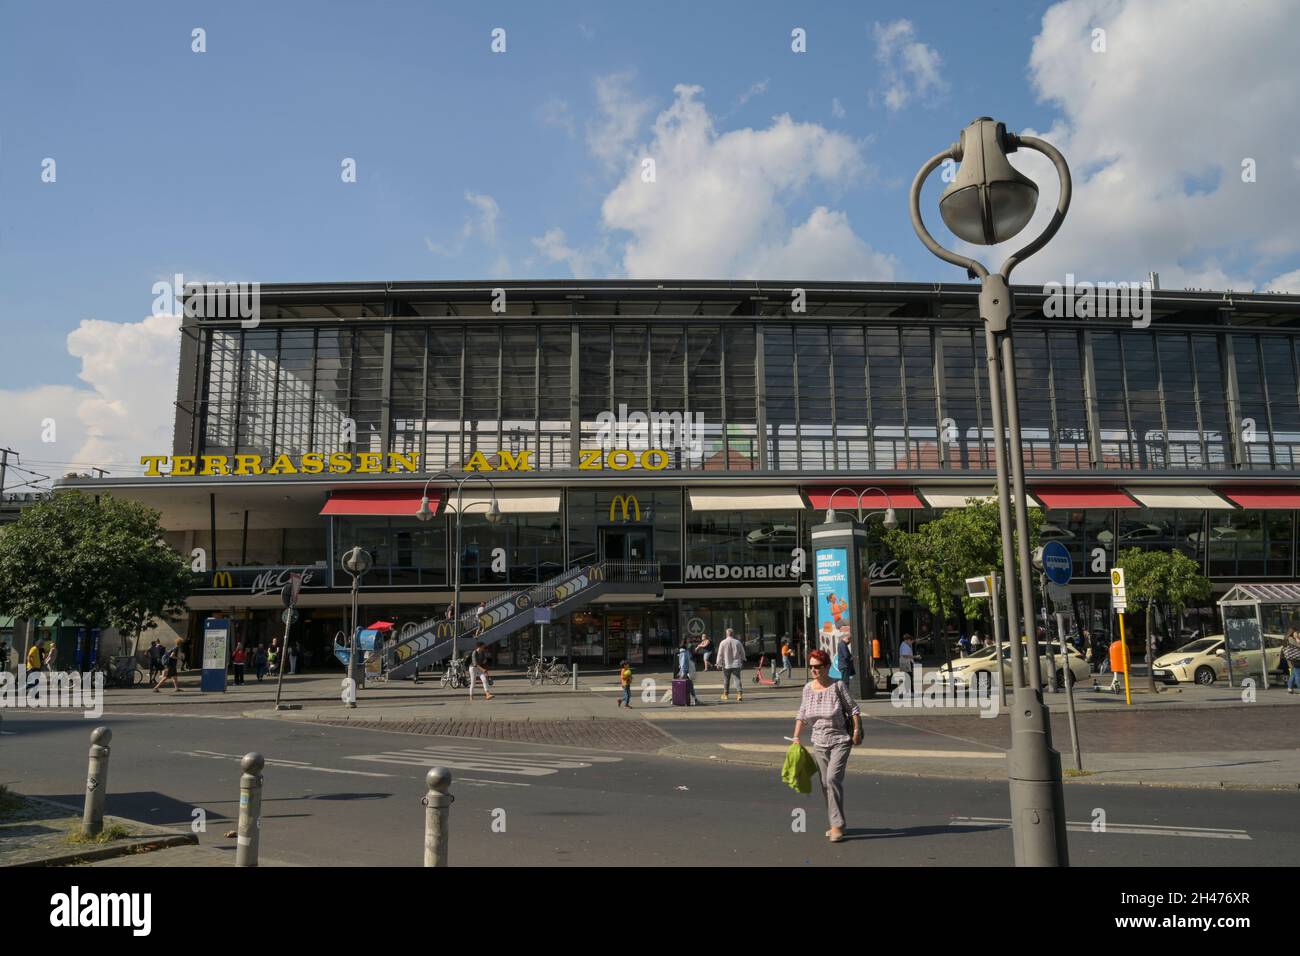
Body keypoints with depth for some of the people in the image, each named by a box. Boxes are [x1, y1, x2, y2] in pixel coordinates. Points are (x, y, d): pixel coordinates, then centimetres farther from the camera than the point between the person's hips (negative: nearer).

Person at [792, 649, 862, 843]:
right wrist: (796, 737, 6)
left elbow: (853, 708, -3)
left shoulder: (837, 686, -11)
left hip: (840, 741, -5)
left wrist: (857, 730, -7)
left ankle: (837, 825, -8)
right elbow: (802, 715, 9)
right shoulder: (808, 688, 2)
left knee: (833, 778, -17)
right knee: (825, 784, 8)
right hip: (819, 742, 5)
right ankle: (835, 824, 22)